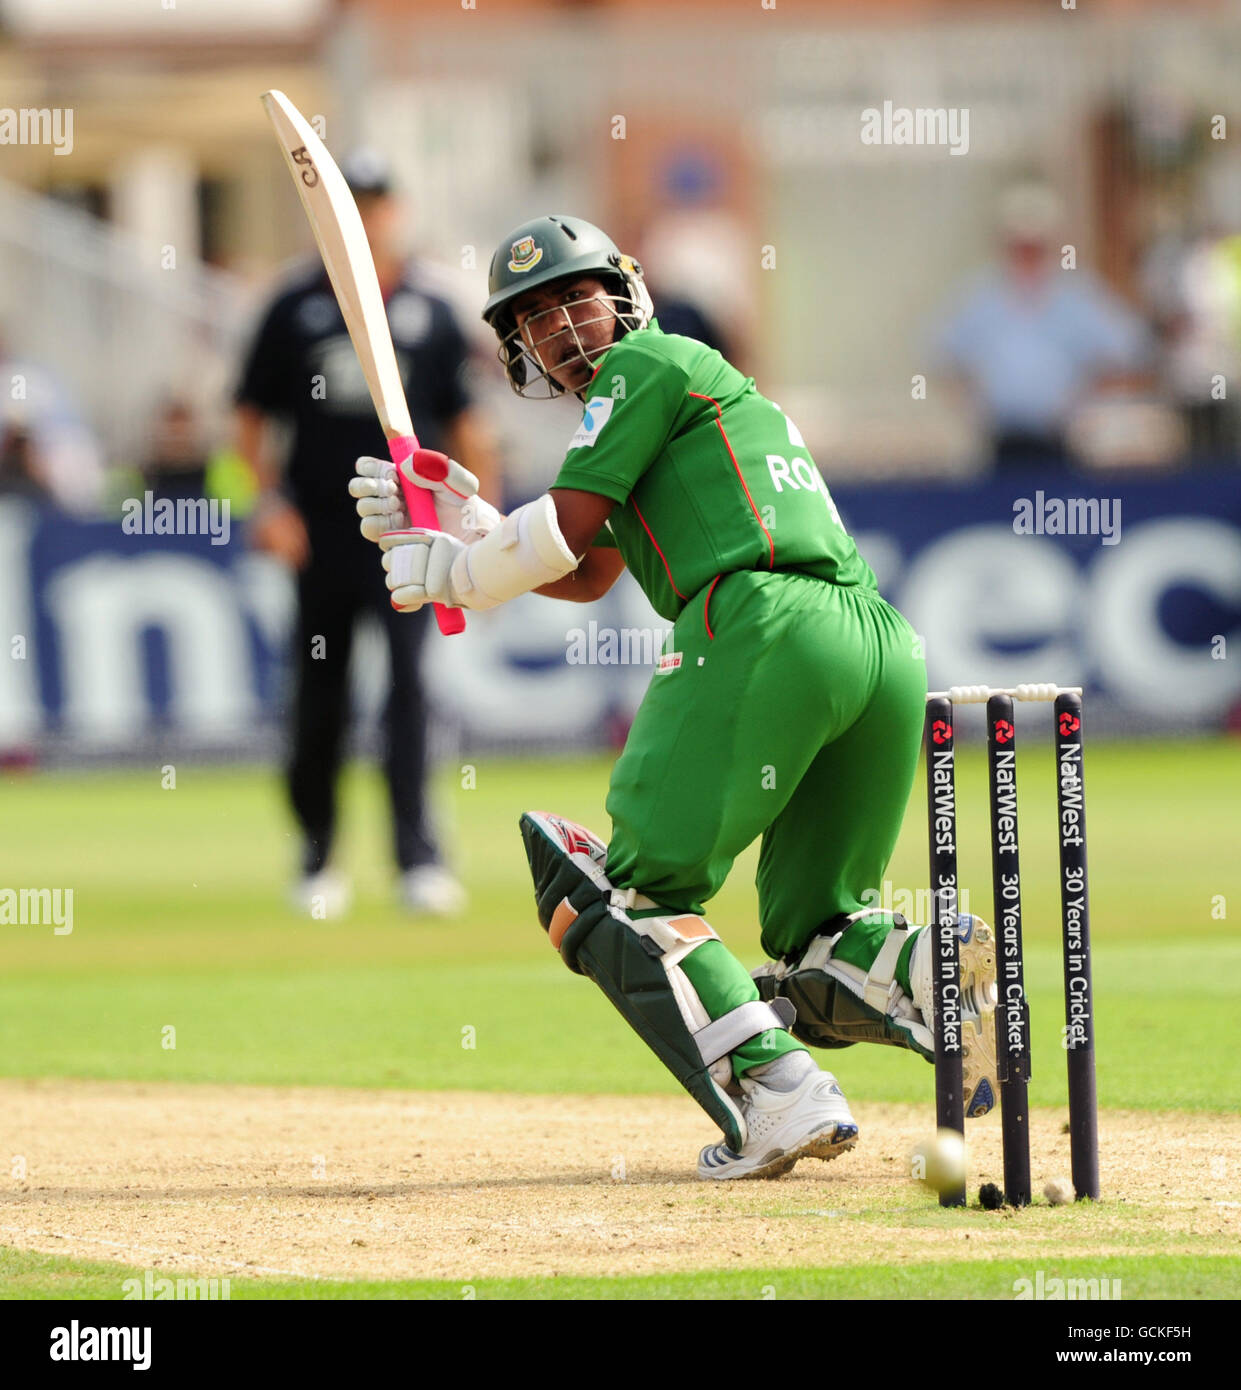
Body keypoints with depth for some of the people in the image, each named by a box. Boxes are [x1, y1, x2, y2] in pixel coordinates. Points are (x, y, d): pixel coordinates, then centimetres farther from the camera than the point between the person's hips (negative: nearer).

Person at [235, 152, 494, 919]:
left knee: (408, 682, -13)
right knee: (319, 701, 6)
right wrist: (271, 500, -3)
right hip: (320, 533, 1)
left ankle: (418, 857, -17)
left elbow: (462, 423, 9)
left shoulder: (430, 314, 5)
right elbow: (253, 415, 9)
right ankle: (318, 857, 22)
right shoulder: (296, 309, 5)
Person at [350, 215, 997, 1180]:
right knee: (813, 937, 15)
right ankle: (933, 971, -18)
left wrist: (449, 572, 17)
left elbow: (568, 531, 2)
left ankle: (781, 1095, -25)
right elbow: (586, 575, 37)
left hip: (766, 627, -9)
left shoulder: (645, 363, 10)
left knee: (637, 890, -7)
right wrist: (456, 523, 30)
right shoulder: (707, 386, 37)